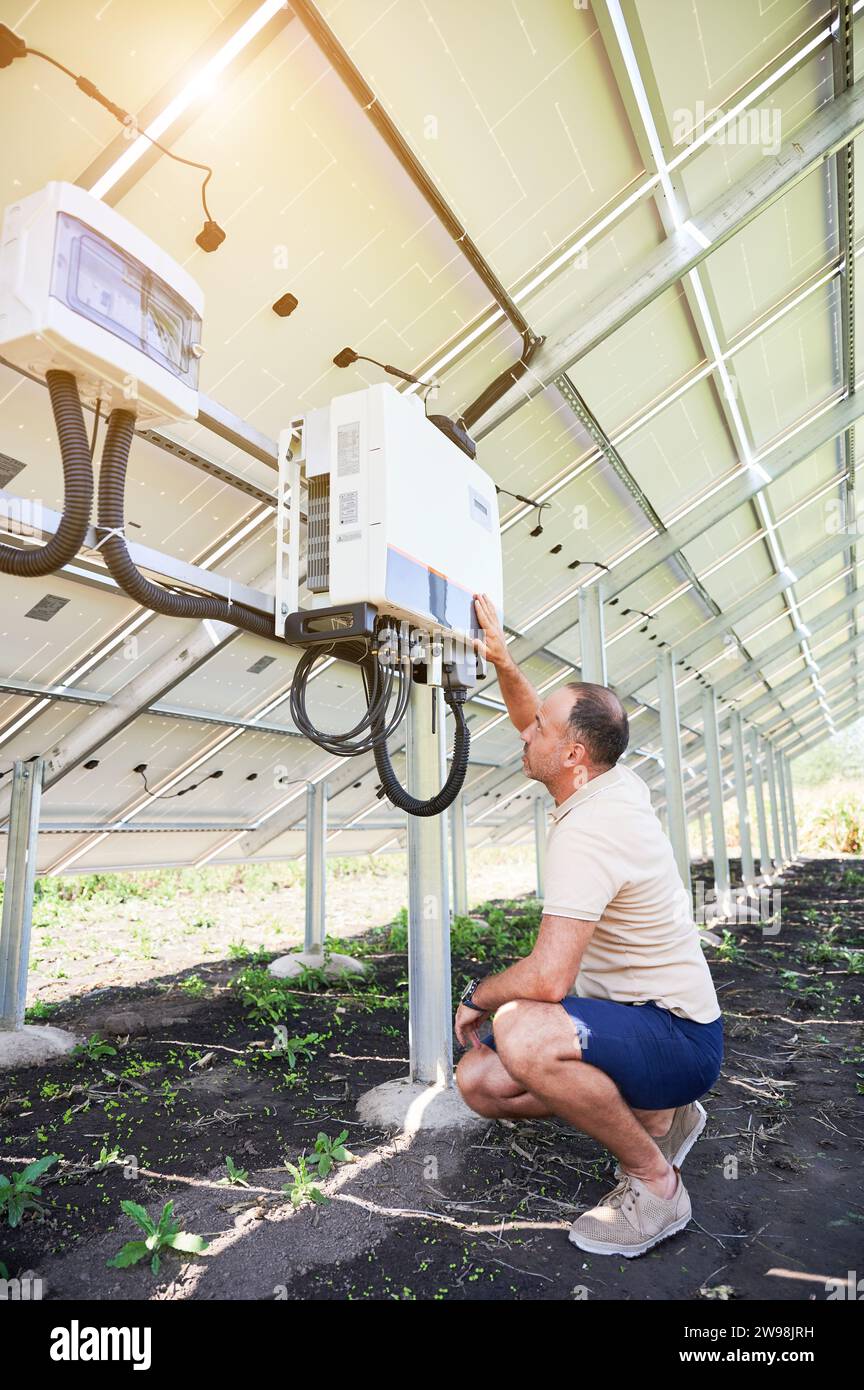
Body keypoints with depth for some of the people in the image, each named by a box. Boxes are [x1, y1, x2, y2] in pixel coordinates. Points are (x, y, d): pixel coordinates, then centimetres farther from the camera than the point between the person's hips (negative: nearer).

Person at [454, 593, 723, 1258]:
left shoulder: (587, 830, -29)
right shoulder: (614, 781, -1)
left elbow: (547, 977, -35)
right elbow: (536, 724, 17)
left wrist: (477, 996, -15)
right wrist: (503, 662, 3)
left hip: (678, 1039, -9)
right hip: (642, 1016, 9)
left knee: (519, 1034, -36)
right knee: (478, 1081, 2)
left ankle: (654, 1181, -10)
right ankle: (652, 1114, 15)